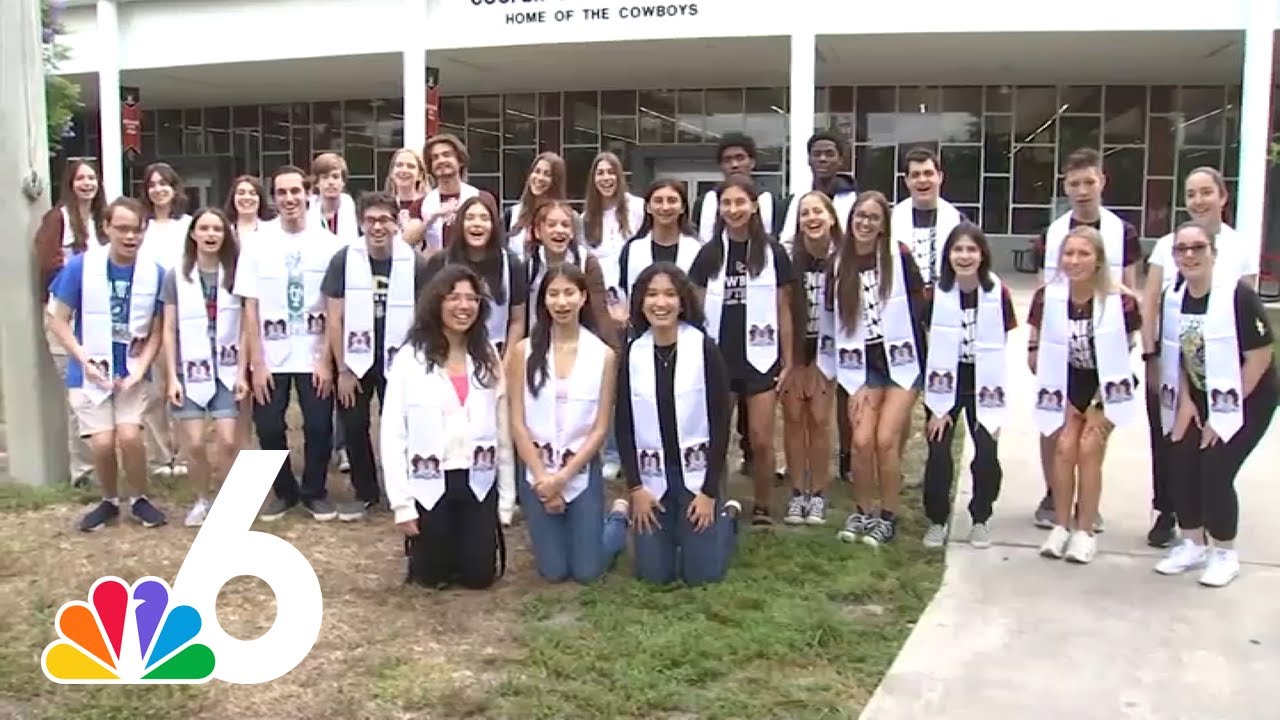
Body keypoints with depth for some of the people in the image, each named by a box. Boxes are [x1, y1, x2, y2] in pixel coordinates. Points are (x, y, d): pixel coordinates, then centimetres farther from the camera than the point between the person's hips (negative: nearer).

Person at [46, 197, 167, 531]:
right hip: (90, 372, 0)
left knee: (129, 436, -14)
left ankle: (139, 499, 11)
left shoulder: (155, 273, -8)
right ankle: (109, 501, 20)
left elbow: (156, 330, 0)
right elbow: (56, 320, -4)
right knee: (102, 442, -7)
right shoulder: (80, 266, -11)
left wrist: (140, 368, -12)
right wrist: (85, 360, -14)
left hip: (132, 371, 0)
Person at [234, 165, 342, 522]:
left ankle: (314, 491, 21)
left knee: (319, 427, 1)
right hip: (270, 357, 1)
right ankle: (284, 490, 25)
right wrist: (257, 362, -5)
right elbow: (250, 308, 0)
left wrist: (327, 359, -8)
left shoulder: (327, 243, -4)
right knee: (268, 428, 3)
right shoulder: (258, 244, 0)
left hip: (314, 355, -1)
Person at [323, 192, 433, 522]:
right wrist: (343, 369, -7)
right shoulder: (343, 260, -10)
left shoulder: (416, 263, -11)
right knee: (353, 426, 7)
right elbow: (334, 318, -6)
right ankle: (365, 491, 26)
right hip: (356, 360, 1)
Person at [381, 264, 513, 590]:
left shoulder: (488, 357, 3)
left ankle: (484, 536, 38)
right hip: (428, 483, -2)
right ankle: (422, 539, 42)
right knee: (431, 575, 11)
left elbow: (503, 428, 5)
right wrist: (401, 503, -10)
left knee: (479, 575, 7)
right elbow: (392, 434, -8)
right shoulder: (410, 357, -9)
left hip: (478, 481, 3)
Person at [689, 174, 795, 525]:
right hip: (717, 358, 1)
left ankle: (762, 508, 18)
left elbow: (783, 310, 3)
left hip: (760, 358, -1)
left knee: (761, 441, 1)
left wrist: (788, 361, 2)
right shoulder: (709, 254, 2)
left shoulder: (773, 252, -1)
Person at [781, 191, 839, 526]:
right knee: (793, 416, 1)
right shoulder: (789, 258, -8)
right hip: (793, 345, 1)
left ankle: (818, 493, 9)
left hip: (825, 346, -1)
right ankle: (797, 492, 11)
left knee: (819, 419, -3)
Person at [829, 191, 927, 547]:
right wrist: (854, 382, 2)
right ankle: (862, 511, 13)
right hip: (862, 365, 2)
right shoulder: (838, 265, 3)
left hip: (901, 361, -2)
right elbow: (836, 323, 5)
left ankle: (889, 516, 8)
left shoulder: (899, 257, -5)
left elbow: (918, 307, 0)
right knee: (861, 440, -9)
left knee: (886, 439, -11)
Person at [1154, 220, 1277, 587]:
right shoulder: (1173, 298, -3)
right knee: (1180, 465, -2)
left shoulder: (1238, 296, -21)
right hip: (1199, 398, 6)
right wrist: (1185, 403, -1)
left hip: (1248, 399, -5)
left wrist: (1226, 412, -16)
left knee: (1215, 470, -11)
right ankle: (1192, 544, 19)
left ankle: (1225, 553, 11)